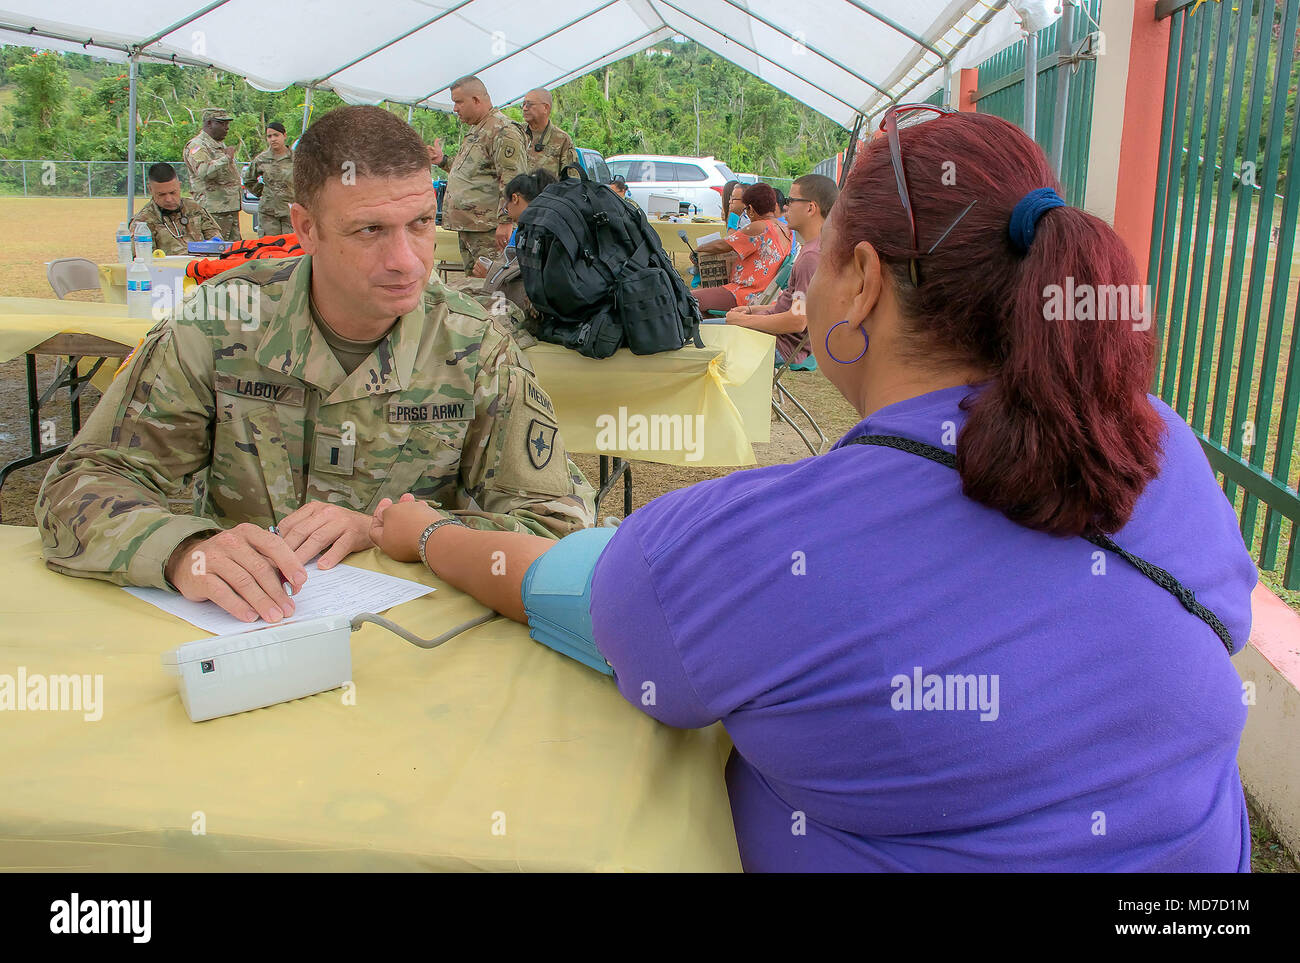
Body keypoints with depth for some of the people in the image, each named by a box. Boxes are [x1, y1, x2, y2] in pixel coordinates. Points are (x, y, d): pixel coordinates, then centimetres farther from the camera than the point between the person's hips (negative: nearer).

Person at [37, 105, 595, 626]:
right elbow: (82, 484, -7)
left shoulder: (477, 350, -7)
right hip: (232, 622, 3)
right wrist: (184, 552, -30)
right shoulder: (222, 323, -7)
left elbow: (559, 519, -7)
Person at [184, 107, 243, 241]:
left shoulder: (221, 145, 22)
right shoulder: (197, 146, -9)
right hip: (214, 211, -9)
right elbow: (204, 172, -28)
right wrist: (226, 158, -22)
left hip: (231, 209, 9)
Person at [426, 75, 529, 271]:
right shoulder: (475, 130, 21)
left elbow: (512, 180, -21)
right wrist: (443, 161, 20)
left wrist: (505, 221, -26)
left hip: (488, 228, -11)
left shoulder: (502, 131, -13)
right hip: (466, 225, 11)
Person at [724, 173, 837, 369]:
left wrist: (743, 320, -16)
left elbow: (797, 321, -27)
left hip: (785, 345, -11)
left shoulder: (812, 256, -24)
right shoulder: (812, 247, 11)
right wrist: (752, 309, 11)